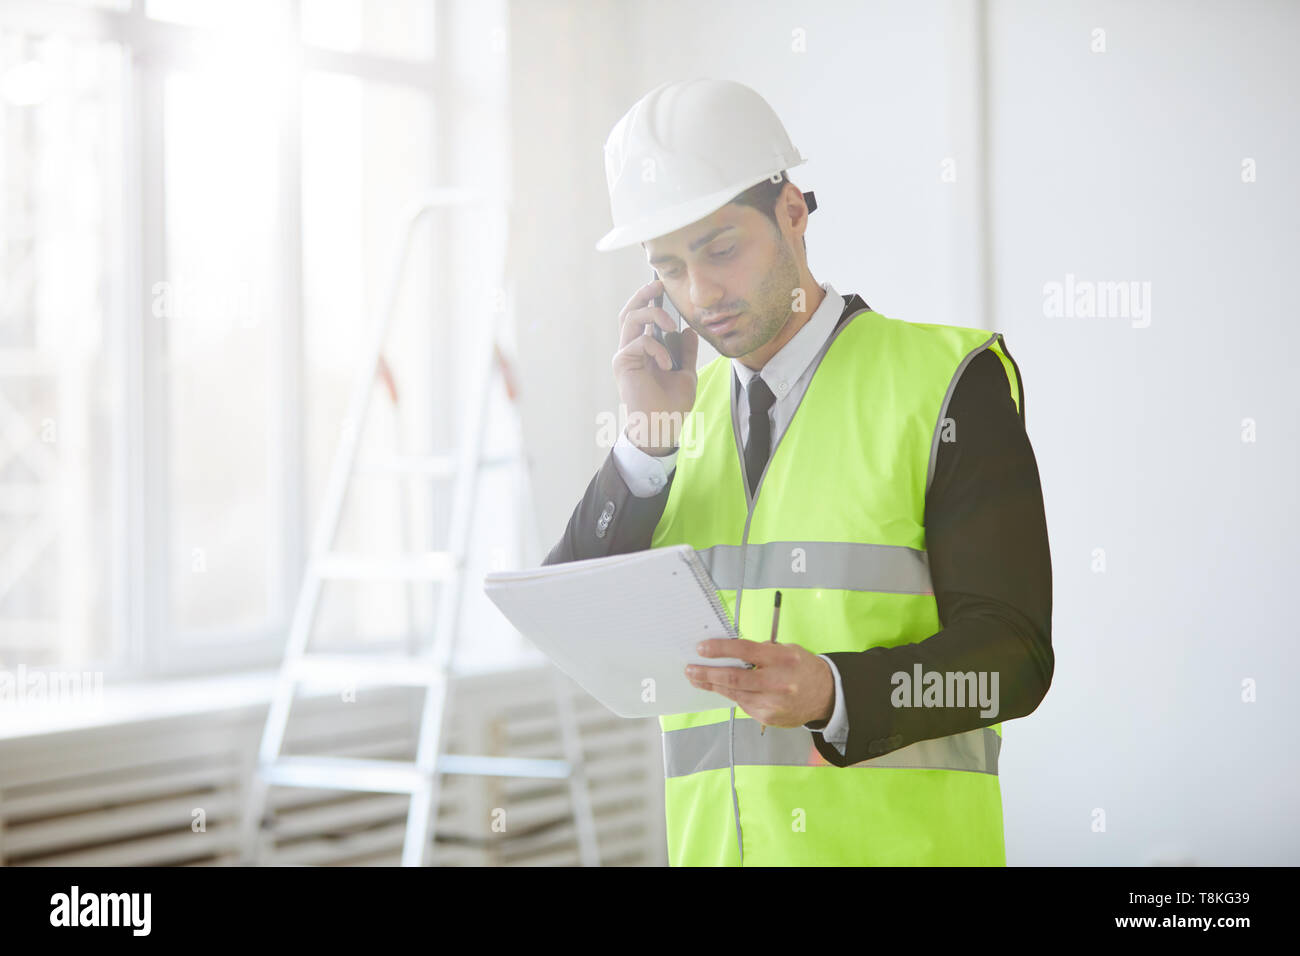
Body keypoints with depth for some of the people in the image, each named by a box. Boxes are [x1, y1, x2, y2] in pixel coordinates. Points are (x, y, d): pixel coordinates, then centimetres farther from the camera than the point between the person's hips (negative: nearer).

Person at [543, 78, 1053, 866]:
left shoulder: (949, 380, -2)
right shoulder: (687, 403, 11)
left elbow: (1010, 653, -9)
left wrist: (833, 693, -25)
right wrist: (651, 438, -6)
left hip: (899, 840, -4)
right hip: (712, 839, 4)